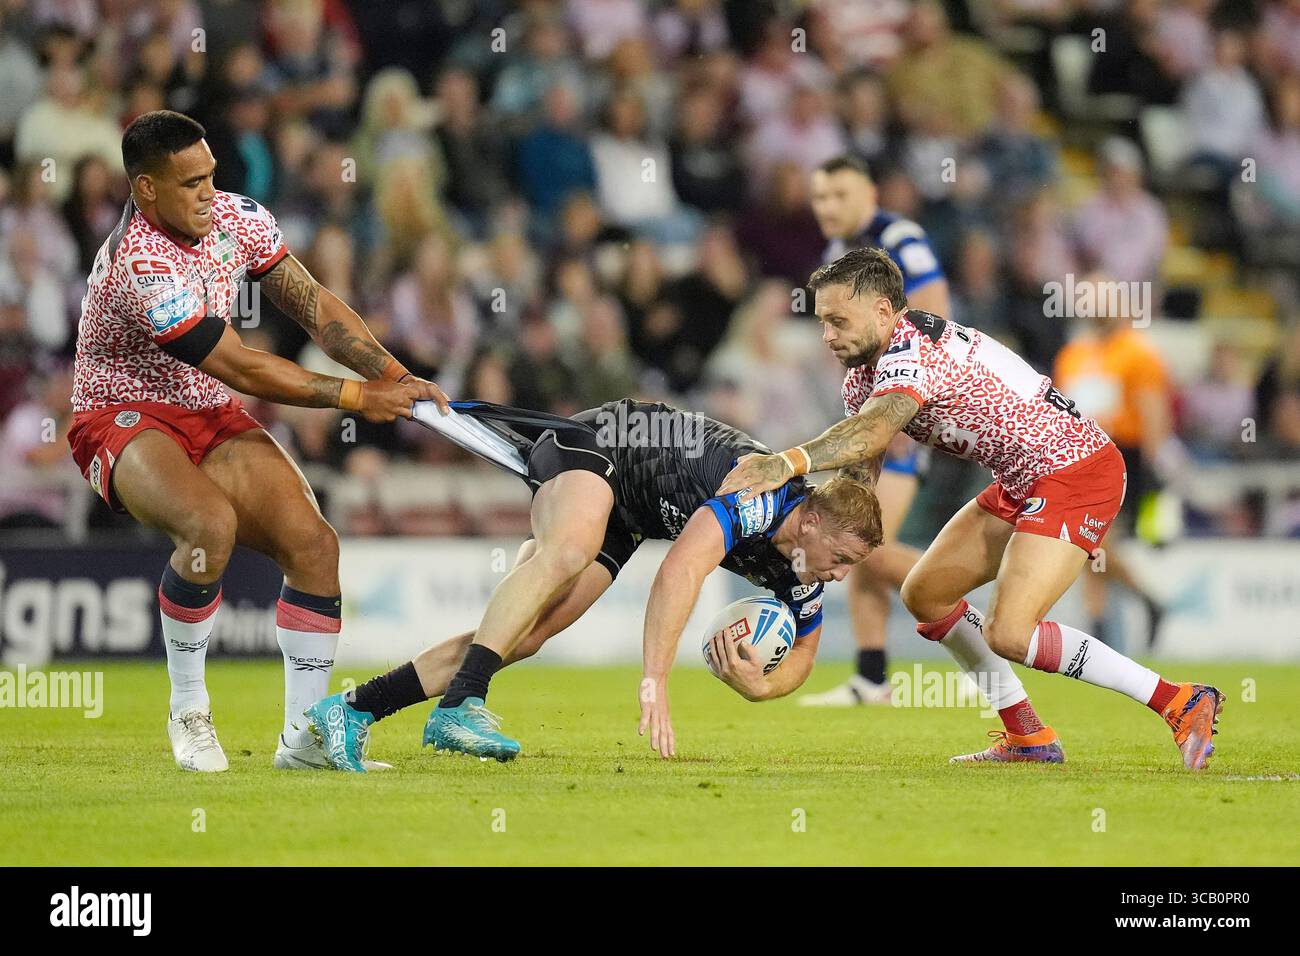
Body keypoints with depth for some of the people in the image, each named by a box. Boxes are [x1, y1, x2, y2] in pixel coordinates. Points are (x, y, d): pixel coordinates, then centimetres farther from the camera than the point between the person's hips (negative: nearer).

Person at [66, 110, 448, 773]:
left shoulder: (235, 218, -3)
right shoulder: (140, 266, -27)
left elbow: (311, 303, 3)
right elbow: (243, 370, -24)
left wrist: (394, 376, -11)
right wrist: (359, 398, -19)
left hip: (210, 418, 7)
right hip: (122, 420, -7)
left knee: (312, 542, -11)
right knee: (211, 525, -36)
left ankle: (303, 738, -3)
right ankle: (188, 711, -15)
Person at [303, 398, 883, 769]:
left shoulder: (800, 573, -8)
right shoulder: (762, 496, -34)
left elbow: (802, 651, 10)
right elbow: (679, 570, -47)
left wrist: (759, 686, -14)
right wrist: (655, 682, -53)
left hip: (628, 516, 8)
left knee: (526, 636, -8)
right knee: (568, 553, -41)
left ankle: (351, 711, -11)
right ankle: (459, 706, -52)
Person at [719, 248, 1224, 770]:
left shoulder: (912, 350, -22)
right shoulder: (865, 371, 10)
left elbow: (873, 430, -41)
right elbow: (862, 463, 4)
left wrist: (788, 463, -55)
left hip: (1076, 473, -11)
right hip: (1022, 485, 11)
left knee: (1009, 633, -21)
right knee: (925, 593, 11)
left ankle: (1182, 704, -14)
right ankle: (1027, 736, 17)